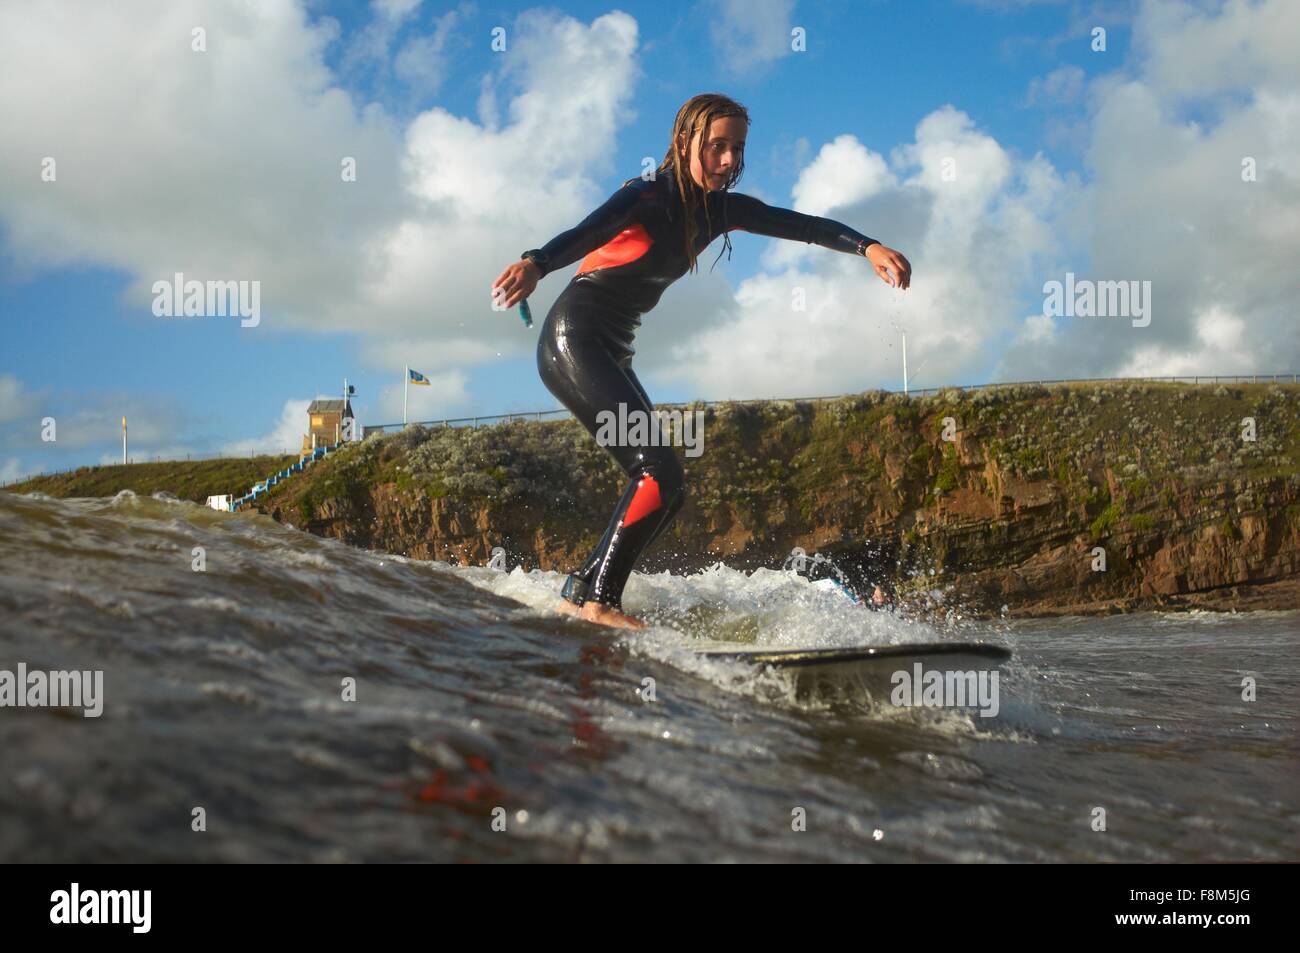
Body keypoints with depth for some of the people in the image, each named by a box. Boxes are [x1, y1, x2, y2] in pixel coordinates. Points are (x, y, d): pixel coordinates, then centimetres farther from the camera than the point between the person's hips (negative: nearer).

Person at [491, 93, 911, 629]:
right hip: (573, 338, -9)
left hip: (612, 354, 9)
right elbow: (588, 232, -34)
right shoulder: (648, 196, -15)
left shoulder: (718, 209, 9)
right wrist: (536, 263, -55)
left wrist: (868, 247, -14)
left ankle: (581, 592, 8)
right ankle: (598, 601, -16)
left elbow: (799, 225, 3)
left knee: (665, 487, 4)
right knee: (660, 473, -19)